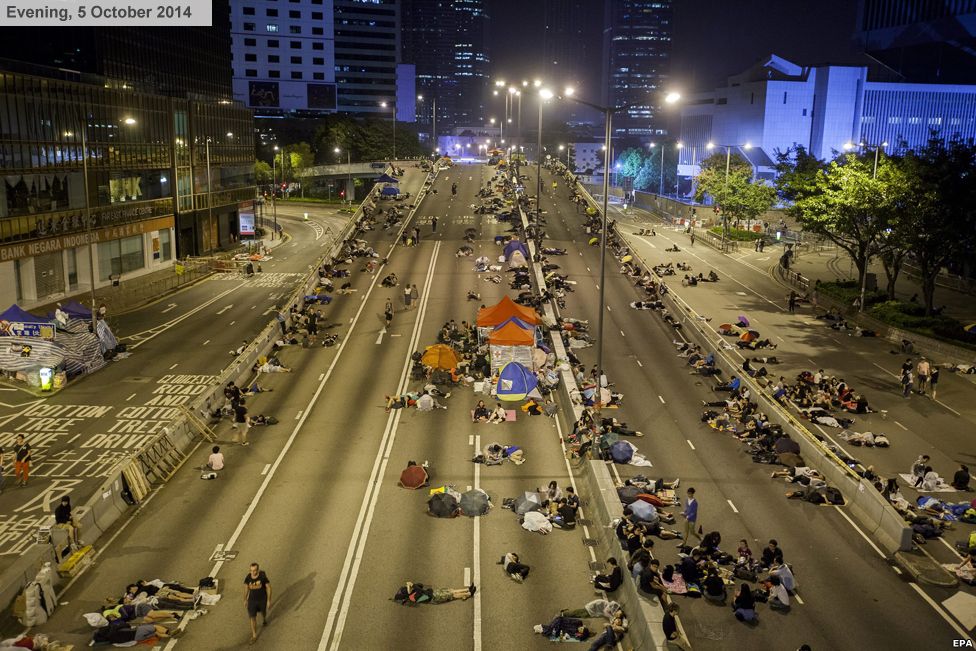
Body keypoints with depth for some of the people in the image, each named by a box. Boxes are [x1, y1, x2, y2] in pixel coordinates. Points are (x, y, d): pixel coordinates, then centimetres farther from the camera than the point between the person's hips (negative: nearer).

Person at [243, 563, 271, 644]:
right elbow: (246, 588, 1)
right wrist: (245, 600, 8)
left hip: (262, 599, -1)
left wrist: (269, 600, -13)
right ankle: (254, 635, 15)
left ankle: (264, 619, 62)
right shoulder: (248, 578, -17)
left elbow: (268, 587, -15)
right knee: (252, 617, -1)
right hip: (252, 599, 1)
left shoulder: (263, 577, -26)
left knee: (263, 612, 25)